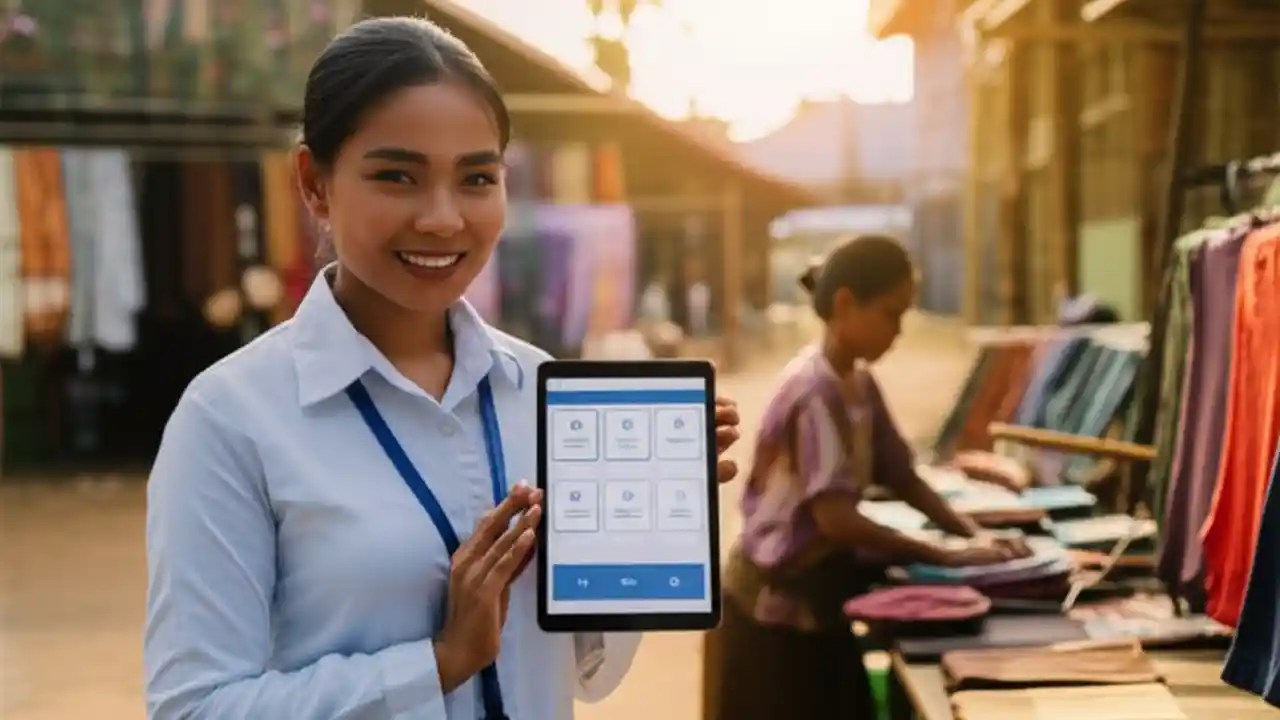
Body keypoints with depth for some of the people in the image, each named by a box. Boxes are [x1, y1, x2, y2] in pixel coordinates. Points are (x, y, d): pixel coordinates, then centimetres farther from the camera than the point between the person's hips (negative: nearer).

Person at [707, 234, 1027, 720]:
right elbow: (836, 517, -29)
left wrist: (973, 534, -3)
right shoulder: (815, 392, -23)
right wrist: (946, 556, -25)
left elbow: (902, 478, 11)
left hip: (816, 596, 9)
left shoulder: (859, 385, 6)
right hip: (775, 604, -9)